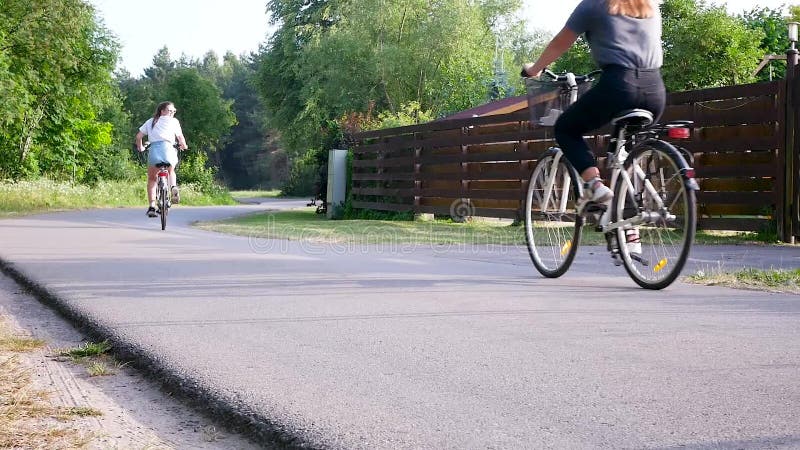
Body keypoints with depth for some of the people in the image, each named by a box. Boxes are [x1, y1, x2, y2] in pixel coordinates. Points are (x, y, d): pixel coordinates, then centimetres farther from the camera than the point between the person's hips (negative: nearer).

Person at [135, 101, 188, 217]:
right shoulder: (173, 121, 15)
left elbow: (138, 136, 18)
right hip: (168, 148, -1)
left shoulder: (150, 122, 24)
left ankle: (152, 206, 4)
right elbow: (180, 138, 9)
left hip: (154, 149, 1)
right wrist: (183, 146, 30)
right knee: (171, 171, 30)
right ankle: (173, 187, -1)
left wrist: (140, 147, 36)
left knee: (152, 179, 17)